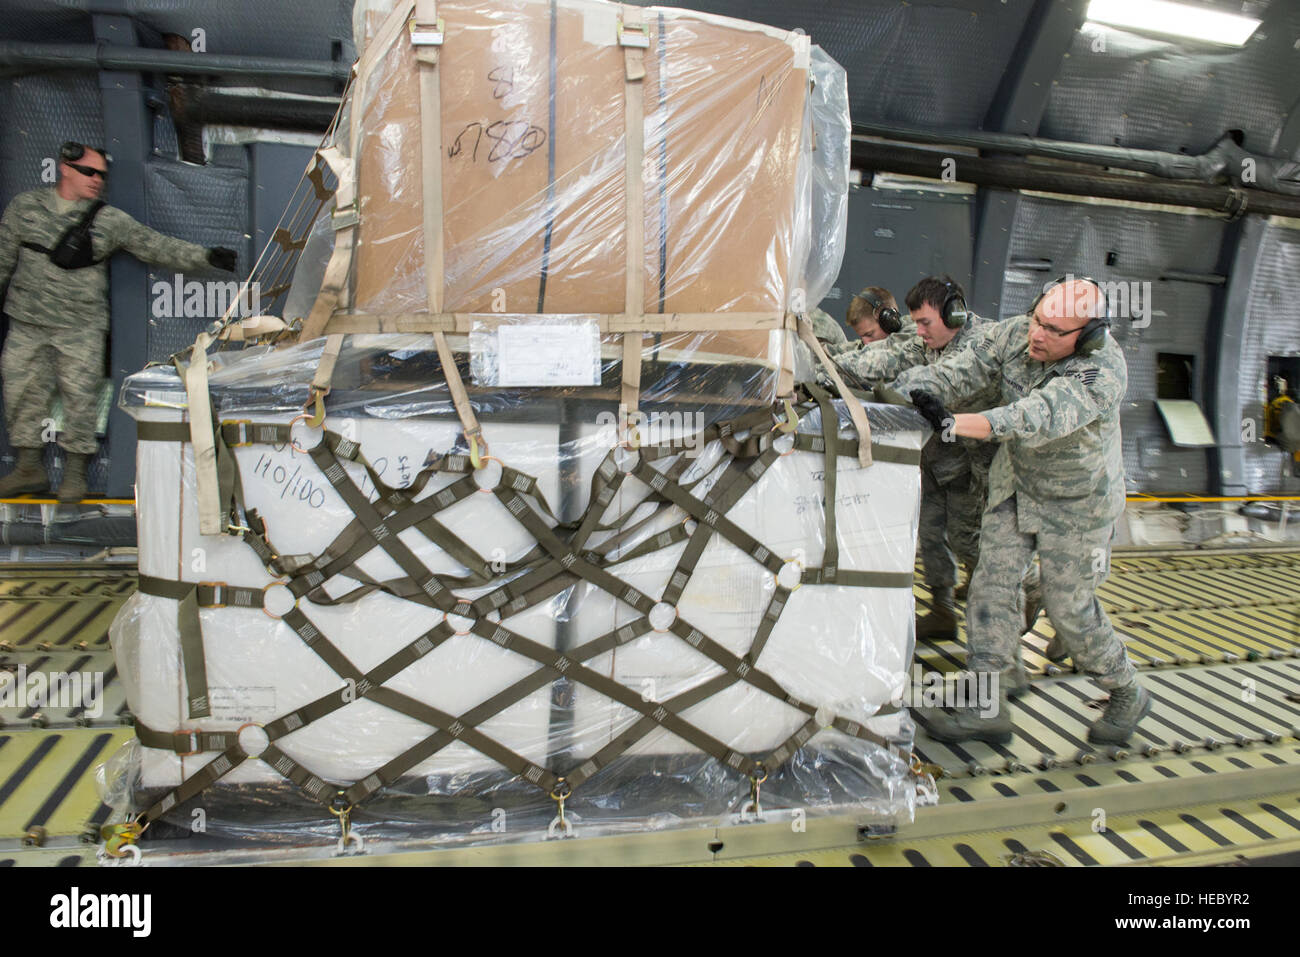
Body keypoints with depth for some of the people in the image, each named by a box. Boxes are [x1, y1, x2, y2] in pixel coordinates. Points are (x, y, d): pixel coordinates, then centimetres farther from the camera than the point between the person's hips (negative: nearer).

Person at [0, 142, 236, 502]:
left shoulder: (109, 220, 0)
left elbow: (156, 246, -2)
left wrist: (205, 257, -12)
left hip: (82, 327, -2)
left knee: (80, 395, -2)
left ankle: (75, 472, 12)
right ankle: (29, 468, 20)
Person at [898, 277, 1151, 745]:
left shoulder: (1104, 370, -31)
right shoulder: (1016, 334, -13)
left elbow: (1044, 414, -46)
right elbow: (966, 369, -21)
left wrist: (956, 422, -60)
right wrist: (920, 388, -44)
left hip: (1076, 500, -5)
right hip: (1015, 485, 5)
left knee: (1069, 606, 2)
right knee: (991, 584, -2)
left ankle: (1127, 693, 29)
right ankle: (985, 708, 6)